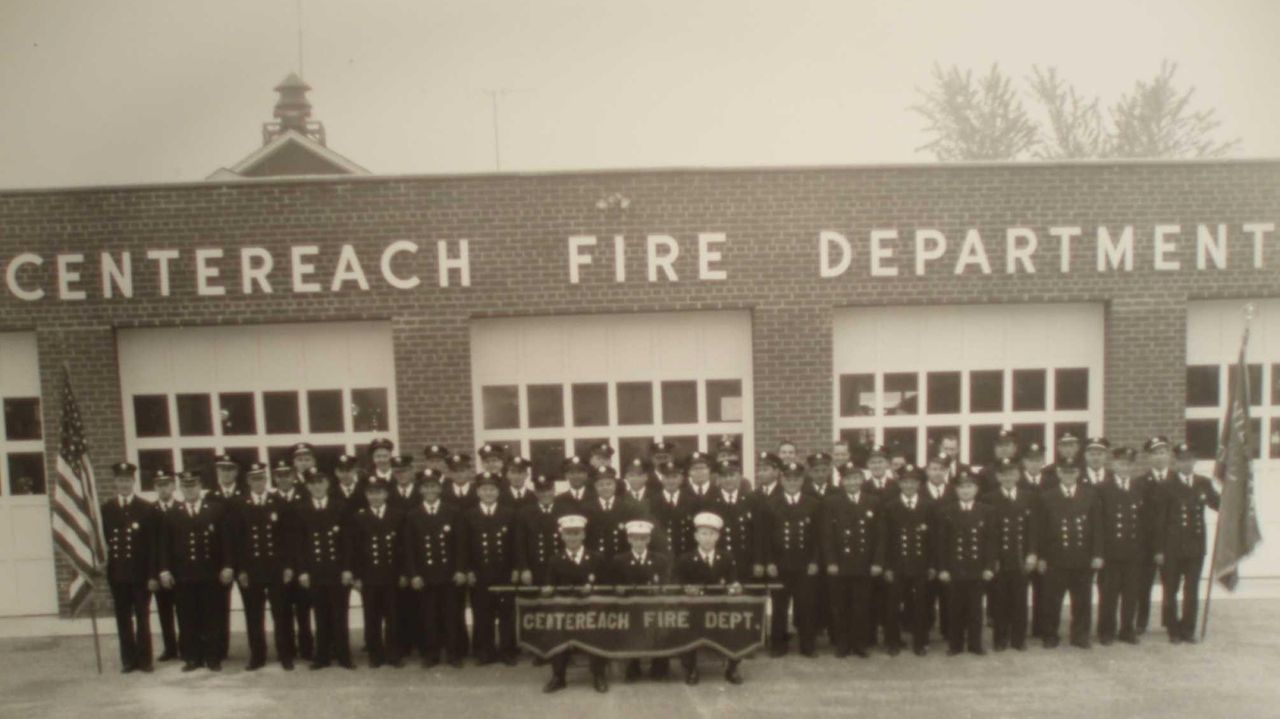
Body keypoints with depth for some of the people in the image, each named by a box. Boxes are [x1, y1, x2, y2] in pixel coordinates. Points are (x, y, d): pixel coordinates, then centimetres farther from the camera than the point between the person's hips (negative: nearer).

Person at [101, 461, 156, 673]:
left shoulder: (146, 509, -1)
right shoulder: (106, 509, 6)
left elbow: (152, 544, -3)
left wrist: (152, 574, -7)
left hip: (140, 573, -2)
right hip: (117, 574, 2)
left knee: (142, 618, 5)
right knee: (123, 619, 7)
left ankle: (144, 659, 13)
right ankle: (128, 659, 16)